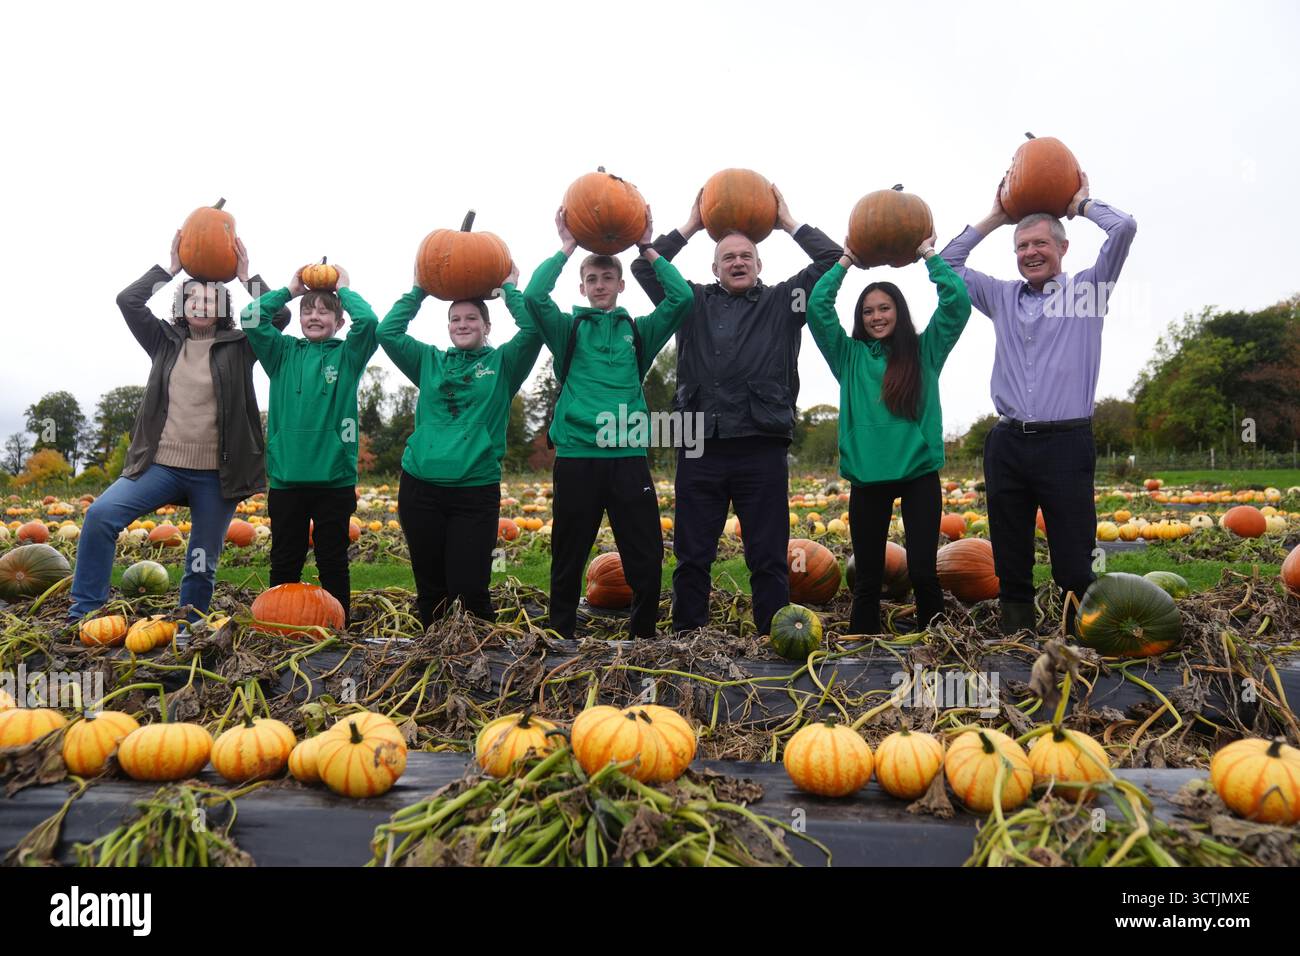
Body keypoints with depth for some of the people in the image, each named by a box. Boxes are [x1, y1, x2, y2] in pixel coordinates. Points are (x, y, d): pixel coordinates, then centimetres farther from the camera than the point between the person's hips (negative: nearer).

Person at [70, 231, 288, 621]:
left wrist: (246, 276, -3)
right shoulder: (165, 342, 11)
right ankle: (84, 612, -9)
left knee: (203, 565, 4)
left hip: (215, 474, -1)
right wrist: (171, 268, 3)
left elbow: (279, 315, -6)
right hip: (162, 465, 1)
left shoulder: (239, 348, 5)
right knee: (101, 514, -20)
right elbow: (127, 301, 2)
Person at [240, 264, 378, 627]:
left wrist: (343, 288, 4)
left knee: (333, 563, 7)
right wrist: (289, 289, 8)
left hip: (335, 478, -2)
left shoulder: (347, 356, 4)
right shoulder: (283, 353, 10)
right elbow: (250, 318, -1)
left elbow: (369, 321, -13)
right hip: (285, 478, 2)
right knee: (284, 563, 10)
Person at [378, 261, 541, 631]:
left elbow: (533, 328, -7)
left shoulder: (502, 363, 7)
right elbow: (387, 332, 10)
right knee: (430, 588, 11)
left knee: (470, 586, -6)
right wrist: (418, 291, 12)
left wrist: (509, 288, 3)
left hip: (477, 489, -3)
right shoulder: (430, 361, 15)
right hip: (420, 486, 3)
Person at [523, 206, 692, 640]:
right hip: (576, 457, -1)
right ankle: (560, 638, 22)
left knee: (647, 561, 1)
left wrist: (647, 249, 4)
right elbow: (534, 297, -8)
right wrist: (566, 248, -1)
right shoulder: (569, 329, 10)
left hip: (629, 457, 1)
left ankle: (643, 639, 17)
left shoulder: (638, 331, 13)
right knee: (568, 560, 8)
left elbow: (682, 297, 0)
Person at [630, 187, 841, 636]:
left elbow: (831, 260, 7)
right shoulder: (695, 303, 16)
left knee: (768, 559, 3)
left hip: (762, 451, -1)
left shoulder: (782, 302, 13)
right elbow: (644, 266, 16)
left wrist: (787, 222, 16)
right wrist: (691, 227, 20)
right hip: (700, 450, 2)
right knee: (691, 557, 7)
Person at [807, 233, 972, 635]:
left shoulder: (925, 351, 7)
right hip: (867, 478, 1)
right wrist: (845, 262, 8)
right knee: (868, 579, 8)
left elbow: (958, 301, -3)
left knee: (923, 573, -2)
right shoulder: (850, 356, 8)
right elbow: (817, 306, 1)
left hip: (919, 474, -1)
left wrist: (929, 255, 4)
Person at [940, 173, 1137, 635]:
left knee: (1073, 567, -4)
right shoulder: (1001, 295, 17)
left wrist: (1081, 204, 15)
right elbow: (947, 264, 22)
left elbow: (1124, 228, -3)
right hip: (1007, 444, 4)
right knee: (1010, 566, 8)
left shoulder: (1087, 289, 8)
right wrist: (994, 218, 24)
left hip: (1066, 444, -3)